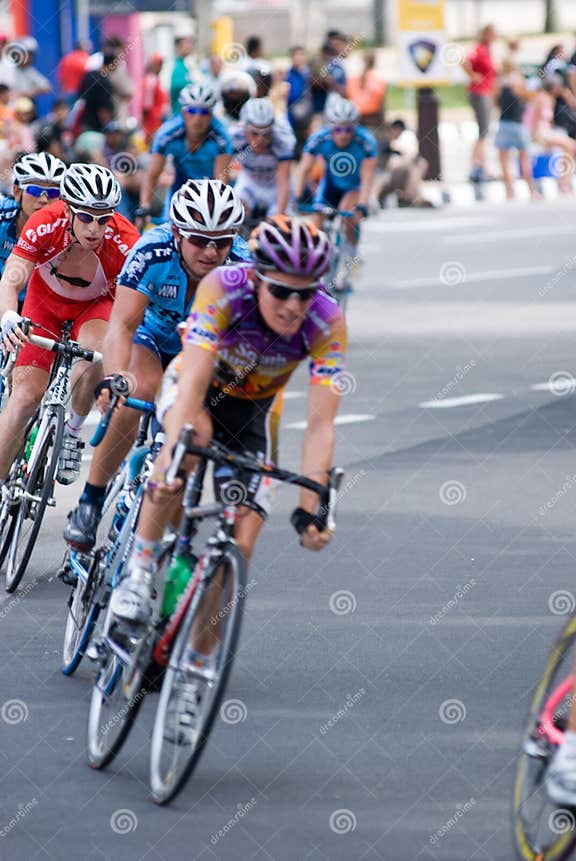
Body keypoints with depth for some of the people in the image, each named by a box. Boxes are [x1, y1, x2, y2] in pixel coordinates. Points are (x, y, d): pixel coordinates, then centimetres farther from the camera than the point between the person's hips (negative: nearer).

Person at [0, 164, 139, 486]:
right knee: (26, 395, -10)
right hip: (47, 300, 1)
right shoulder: (45, 225, -33)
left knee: (95, 355, -34)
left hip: (96, 305, -1)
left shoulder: (125, 242, -34)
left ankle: (74, 429, -7)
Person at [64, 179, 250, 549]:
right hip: (152, 338, -1)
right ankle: (90, 502, -19)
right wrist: (115, 378, -57)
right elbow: (122, 325, -39)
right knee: (138, 392, -31)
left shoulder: (242, 268, -30)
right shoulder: (153, 252, -33)